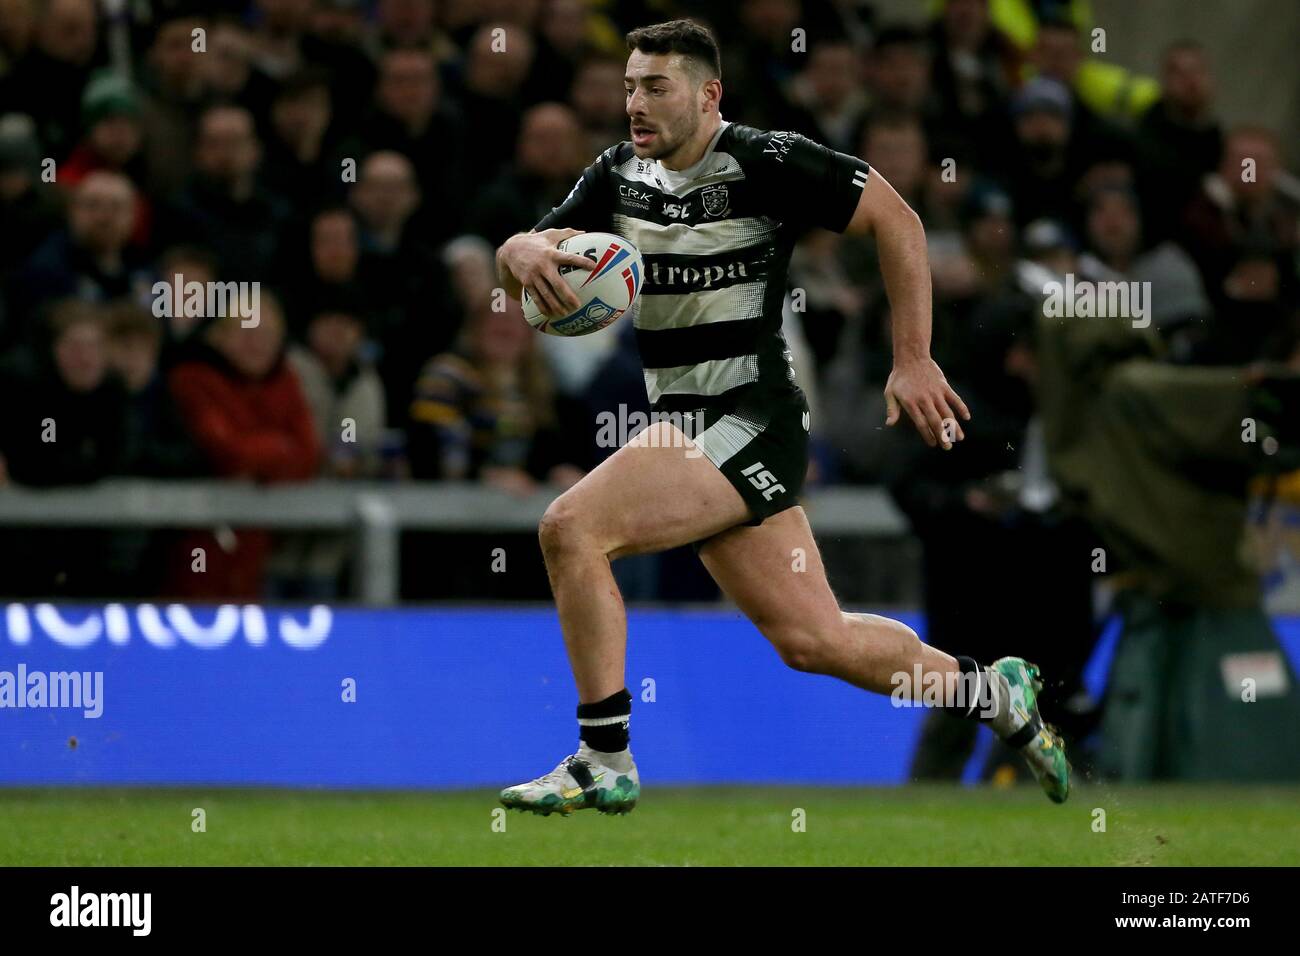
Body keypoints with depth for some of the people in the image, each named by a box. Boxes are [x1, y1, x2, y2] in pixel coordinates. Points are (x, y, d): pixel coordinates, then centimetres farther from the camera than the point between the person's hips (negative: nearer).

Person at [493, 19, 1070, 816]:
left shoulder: (764, 163, -11)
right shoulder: (619, 177, 9)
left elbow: (897, 219, -8)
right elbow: (525, 277, 9)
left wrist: (914, 360, -11)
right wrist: (521, 252, -17)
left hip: (754, 420, -8)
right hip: (689, 432, 8)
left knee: (571, 529, -21)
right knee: (813, 639, 12)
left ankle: (605, 763, -13)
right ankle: (993, 694, 32)